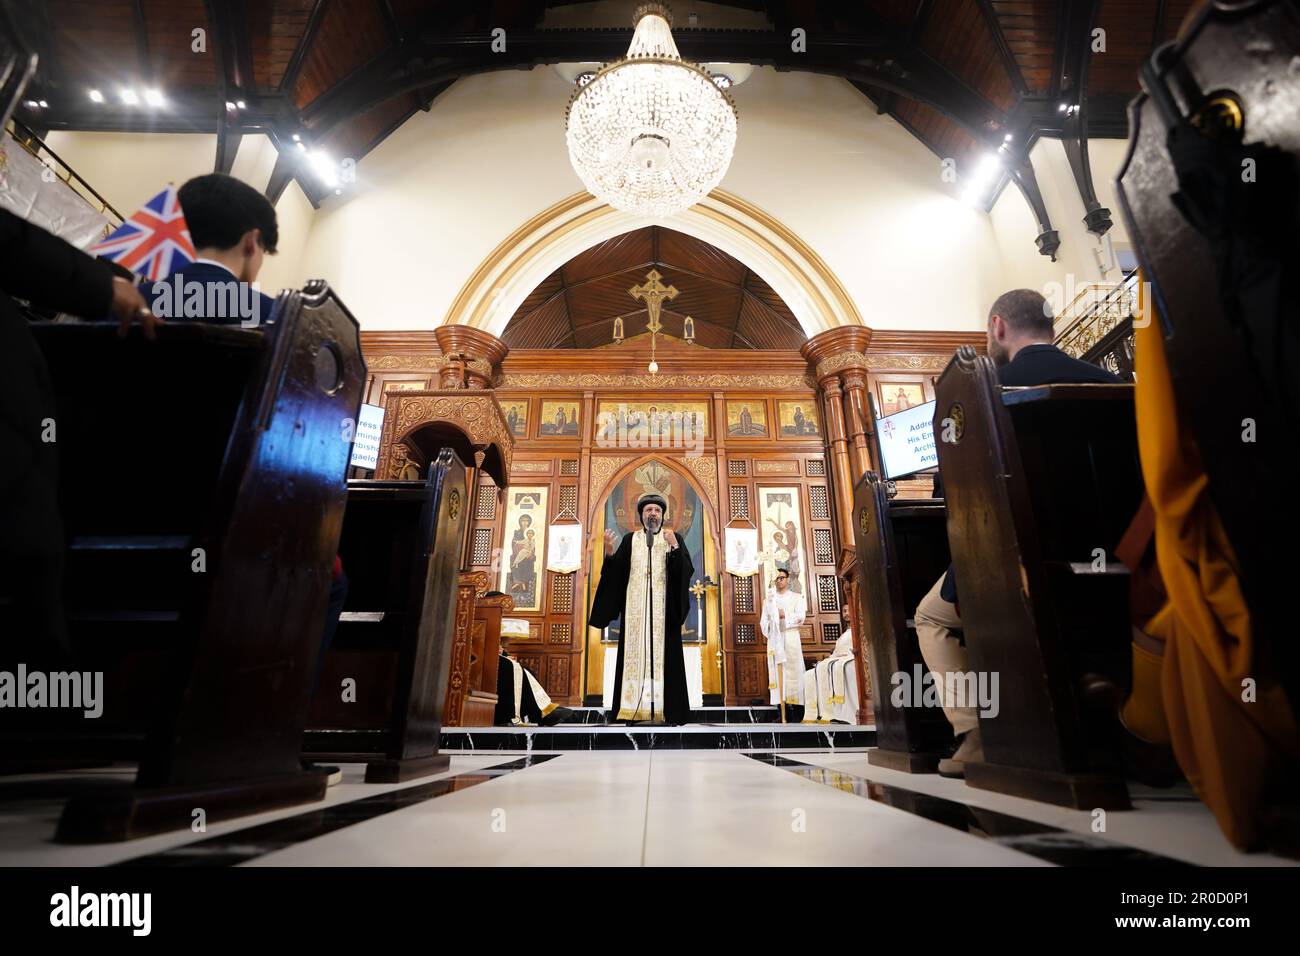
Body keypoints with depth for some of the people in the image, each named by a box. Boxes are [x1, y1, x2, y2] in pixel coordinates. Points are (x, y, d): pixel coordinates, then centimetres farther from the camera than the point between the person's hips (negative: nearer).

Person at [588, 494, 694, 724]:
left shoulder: (674, 538, 9)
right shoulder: (630, 539, 12)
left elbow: (687, 570, -3)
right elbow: (616, 573, 4)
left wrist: (674, 547, -16)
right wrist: (610, 552, -13)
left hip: (663, 609, -1)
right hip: (636, 609, 1)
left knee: (663, 654, -4)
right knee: (635, 654, -3)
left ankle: (664, 708, -1)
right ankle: (636, 708, 1)